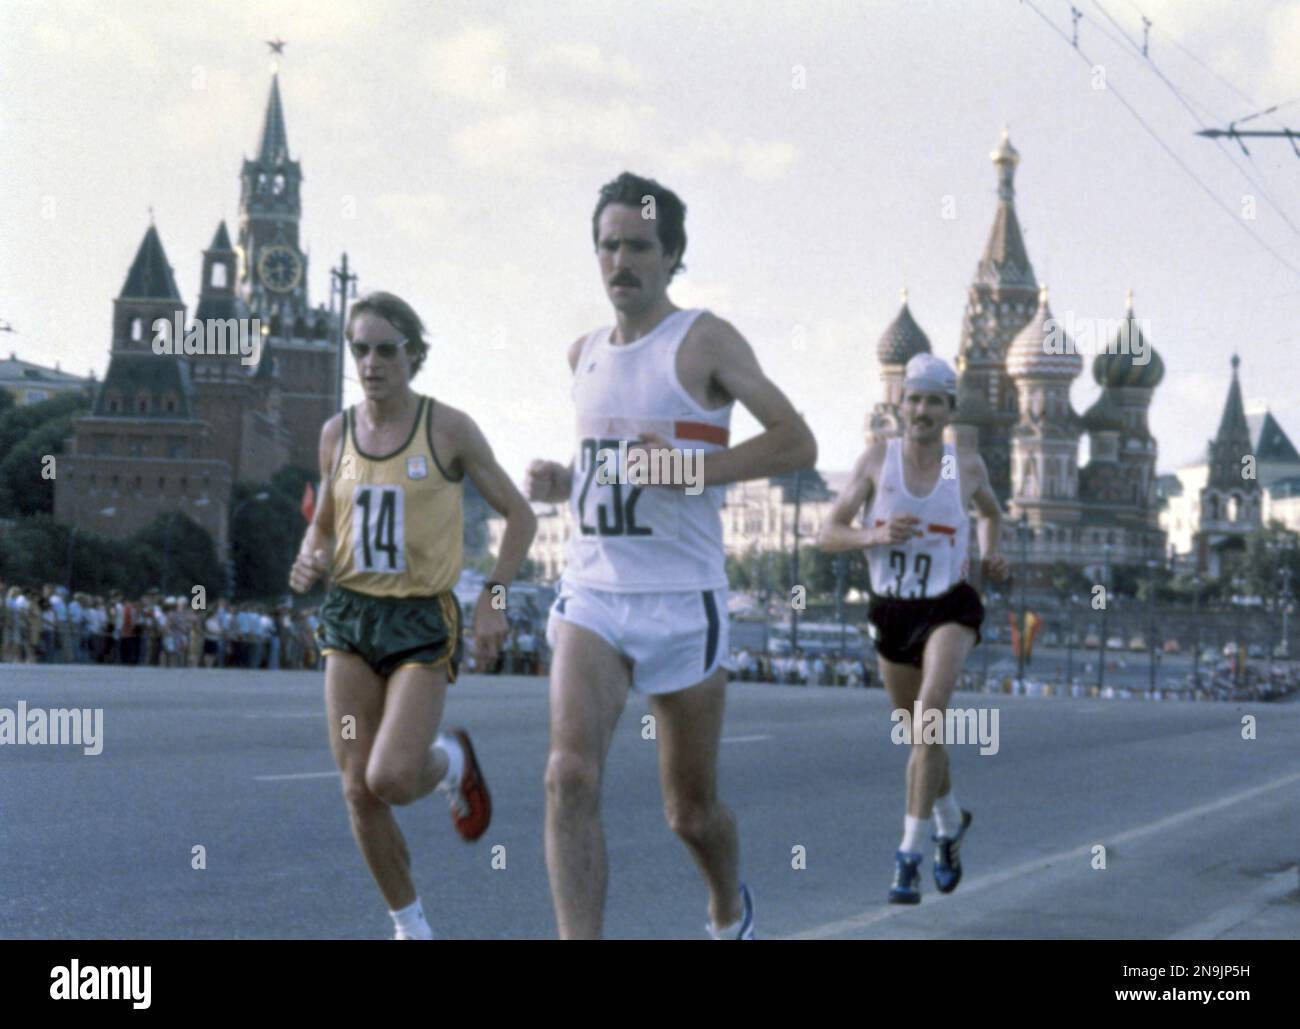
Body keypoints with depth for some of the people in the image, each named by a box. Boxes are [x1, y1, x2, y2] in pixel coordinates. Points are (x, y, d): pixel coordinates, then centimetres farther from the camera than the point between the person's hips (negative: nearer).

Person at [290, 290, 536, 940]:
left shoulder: (448, 428, -5)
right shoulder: (337, 434, 6)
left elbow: (519, 514, 1)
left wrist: (495, 596, -10)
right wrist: (310, 560, -5)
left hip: (423, 623, -4)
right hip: (350, 617, 4)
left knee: (390, 779, -19)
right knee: (358, 792, -2)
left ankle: (450, 761, 18)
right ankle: (410, 928, 17)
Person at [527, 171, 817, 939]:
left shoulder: (705, 341, -5)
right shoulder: (585, 355, 12)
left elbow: (797, 444, -10)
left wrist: (692, 469, -21)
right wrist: (562, 481, 7)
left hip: (683, 602, -4)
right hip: (592, 595, 4)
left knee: (691, 808, 10)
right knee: (571, 775, -20)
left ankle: (731, 913, 41)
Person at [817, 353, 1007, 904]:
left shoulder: (967, 466, -2)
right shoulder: (878, 457, -4)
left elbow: (991, 511, 21)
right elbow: (828, 534, -5)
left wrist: (990, 554, 2)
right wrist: (875, 534, -24)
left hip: (949, 609, -2)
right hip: (891, 610, 2)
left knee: (931, 707, -27)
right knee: (922, 735, 15)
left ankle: (909, 854, -27)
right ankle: (951, 821, 46)